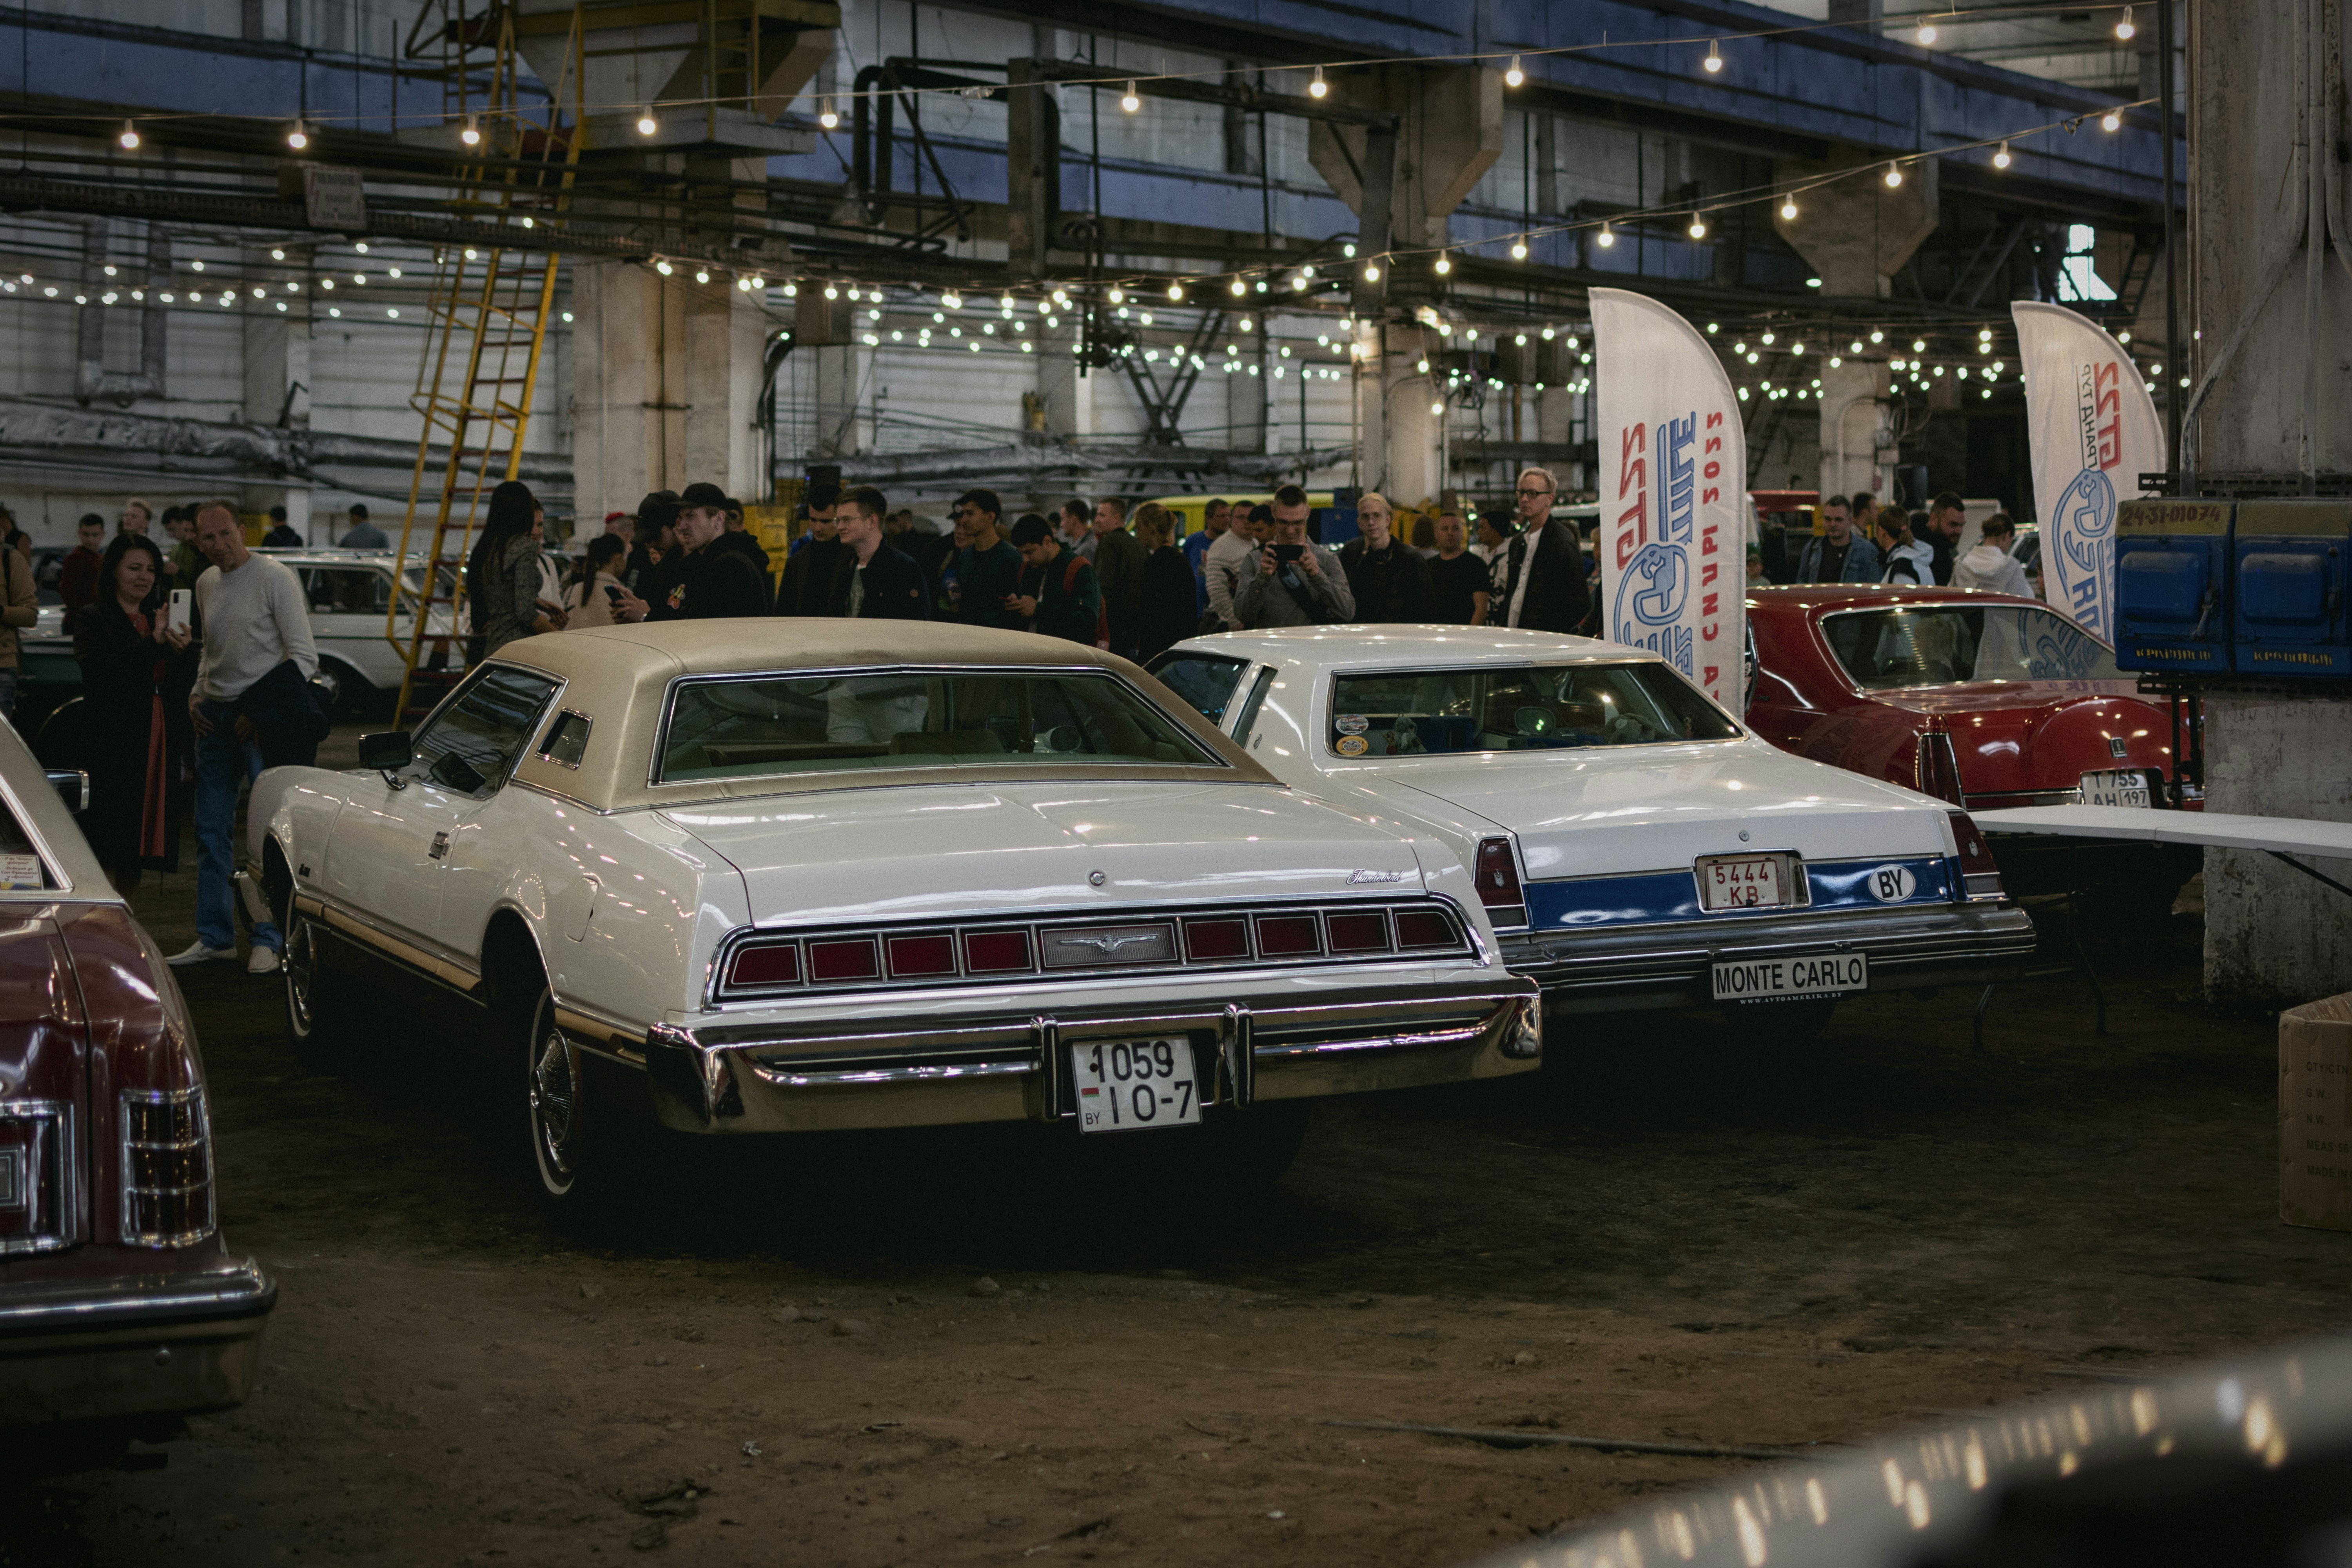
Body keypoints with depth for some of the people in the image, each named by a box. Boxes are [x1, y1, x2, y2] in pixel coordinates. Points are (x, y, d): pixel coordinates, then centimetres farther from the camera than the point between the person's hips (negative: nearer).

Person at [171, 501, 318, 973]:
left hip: (262, 718, -7)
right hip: (215, 718, 7)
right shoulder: (206, 584, 12)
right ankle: (215, 937, 17)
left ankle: (269, 941, -4)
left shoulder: (274, 577, -9)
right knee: (212, 829, 9)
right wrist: (197, 694, 8)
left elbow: (304, 657, -11)